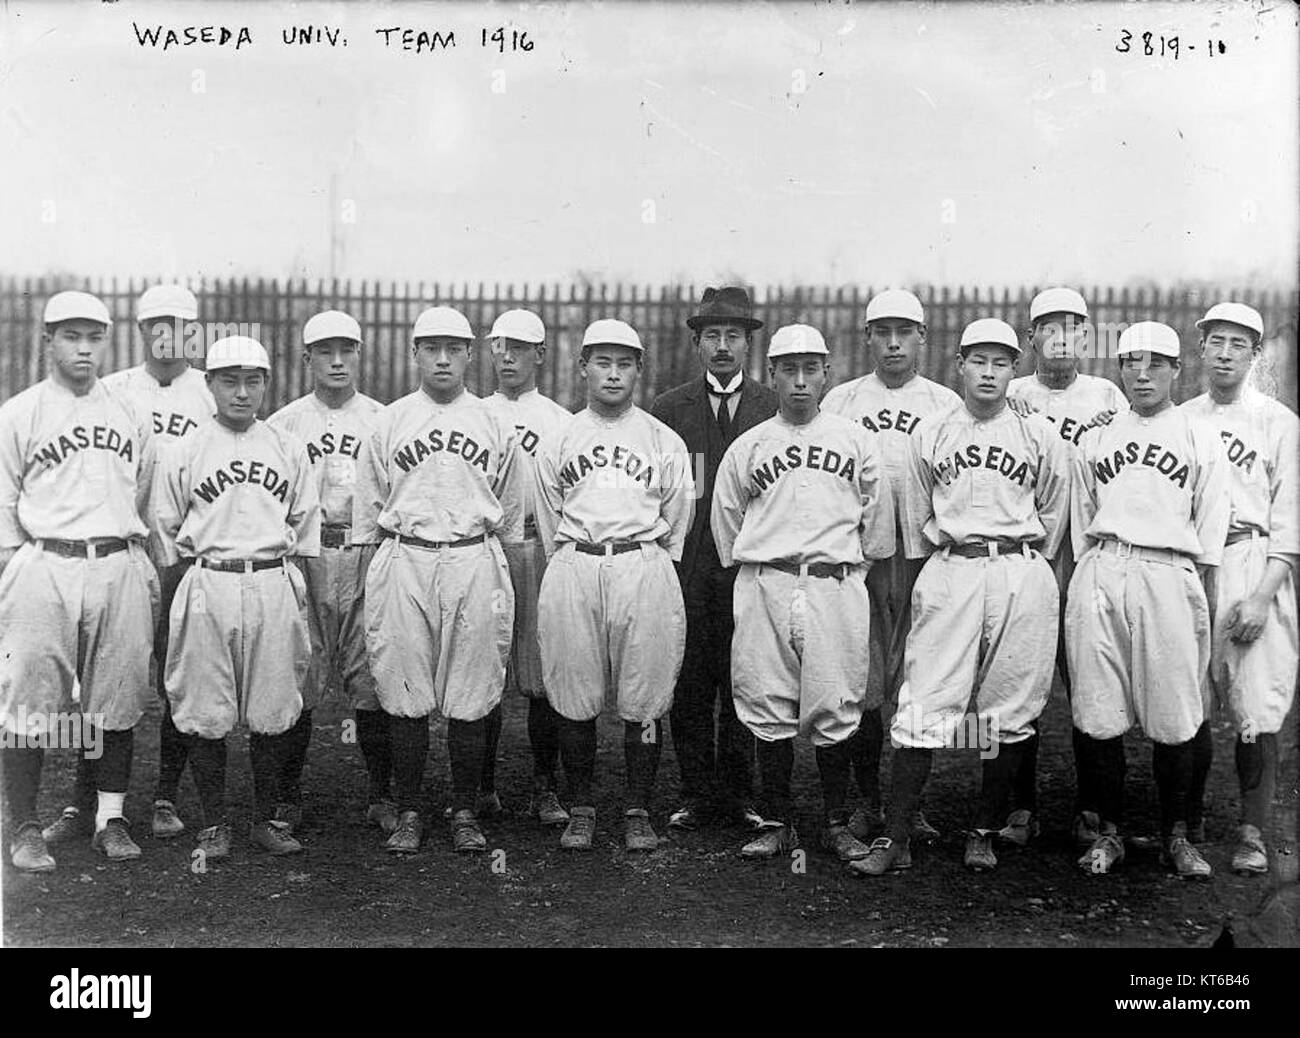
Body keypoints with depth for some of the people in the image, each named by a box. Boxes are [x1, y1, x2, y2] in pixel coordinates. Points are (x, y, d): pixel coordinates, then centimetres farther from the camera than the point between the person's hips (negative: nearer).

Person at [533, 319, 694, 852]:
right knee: (574, 700, 3)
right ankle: (580, 809, 15)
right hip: (573, 570, 1)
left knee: (643, 702, 0)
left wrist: (650, 568, 8)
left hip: (644, 568, -1)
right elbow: (548, 524, 15)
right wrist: (572, 568, 9)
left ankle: (638, 811, 12)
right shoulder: (556, 442, 13)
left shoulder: (665, 442, 9)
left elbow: (676, 523, 12)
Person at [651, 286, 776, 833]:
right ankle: (695, 792, 15)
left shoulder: (777, 408, 7)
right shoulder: (667, 409, 8)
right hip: (686, 567, 0)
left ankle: (738, 792, 16)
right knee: (689, 685, 4)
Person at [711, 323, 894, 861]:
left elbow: (878, 514, 13)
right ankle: (776, 823, 13)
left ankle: (836, 824, 12)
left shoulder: (855, 439, 9)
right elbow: (725, 519, 16)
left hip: (836, 586, -1)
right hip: (764, 587, 1)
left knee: (835, 711, -1)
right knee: (768, 711, 2)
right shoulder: (747, 446, 9)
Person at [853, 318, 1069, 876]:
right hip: (948, 572, 0)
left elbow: (1052, 515, 16)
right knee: (922, 706, -7)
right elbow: (915, 520, 16)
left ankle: (985, 833, 15)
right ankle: (895, 837, -5)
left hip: (1021, 574, 0)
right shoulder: (930, 437, 10)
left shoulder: (1040, 436, 8)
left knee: (1009, 713, 2)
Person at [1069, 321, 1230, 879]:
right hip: (1099, 575, 2)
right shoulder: (1095, 440, 17)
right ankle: (1109, 832, 11)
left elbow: (1210, 530, 8)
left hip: (1169, 576, -2)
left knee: (1173, 721, -2)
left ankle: (1175, 835, 12)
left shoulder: (1202, 439, 11)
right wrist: (1090, 576, 10)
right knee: (1098, 716, 0)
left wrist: (1197, 596, 1)